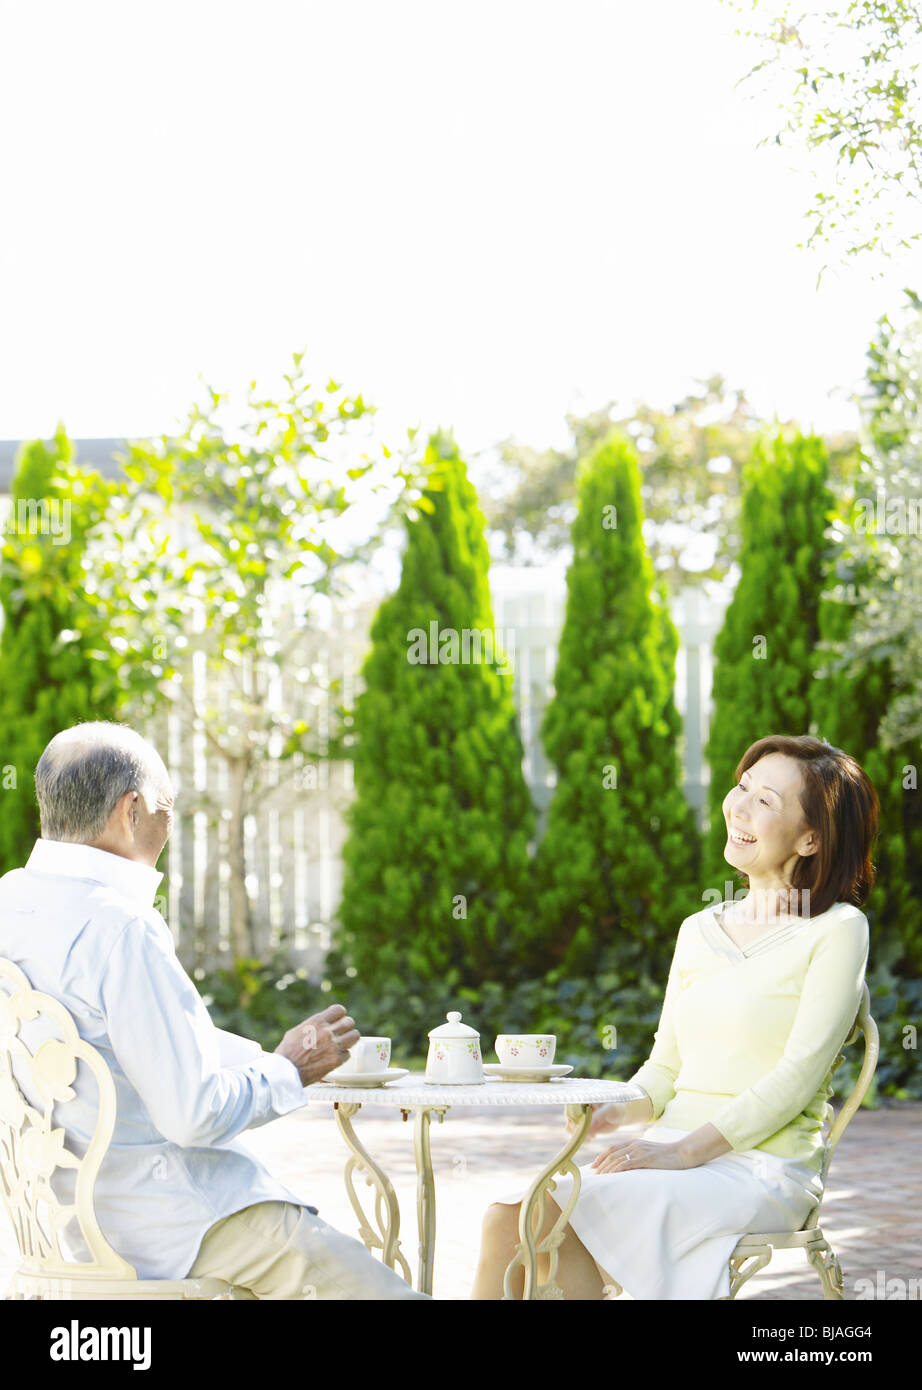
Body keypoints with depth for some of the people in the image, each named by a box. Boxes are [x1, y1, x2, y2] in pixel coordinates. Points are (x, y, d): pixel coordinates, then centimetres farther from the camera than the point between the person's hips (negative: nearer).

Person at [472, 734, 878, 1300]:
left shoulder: (836, 930, -3)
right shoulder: (699, 931, 17)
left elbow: (798, 1076, -11)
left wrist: (688, 1149, -17)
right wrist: (618, 1110, -3)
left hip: (762, 1168, -6)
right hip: (675, 1156, 6)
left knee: (553, 1219, -26)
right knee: (506, 1220, -18)